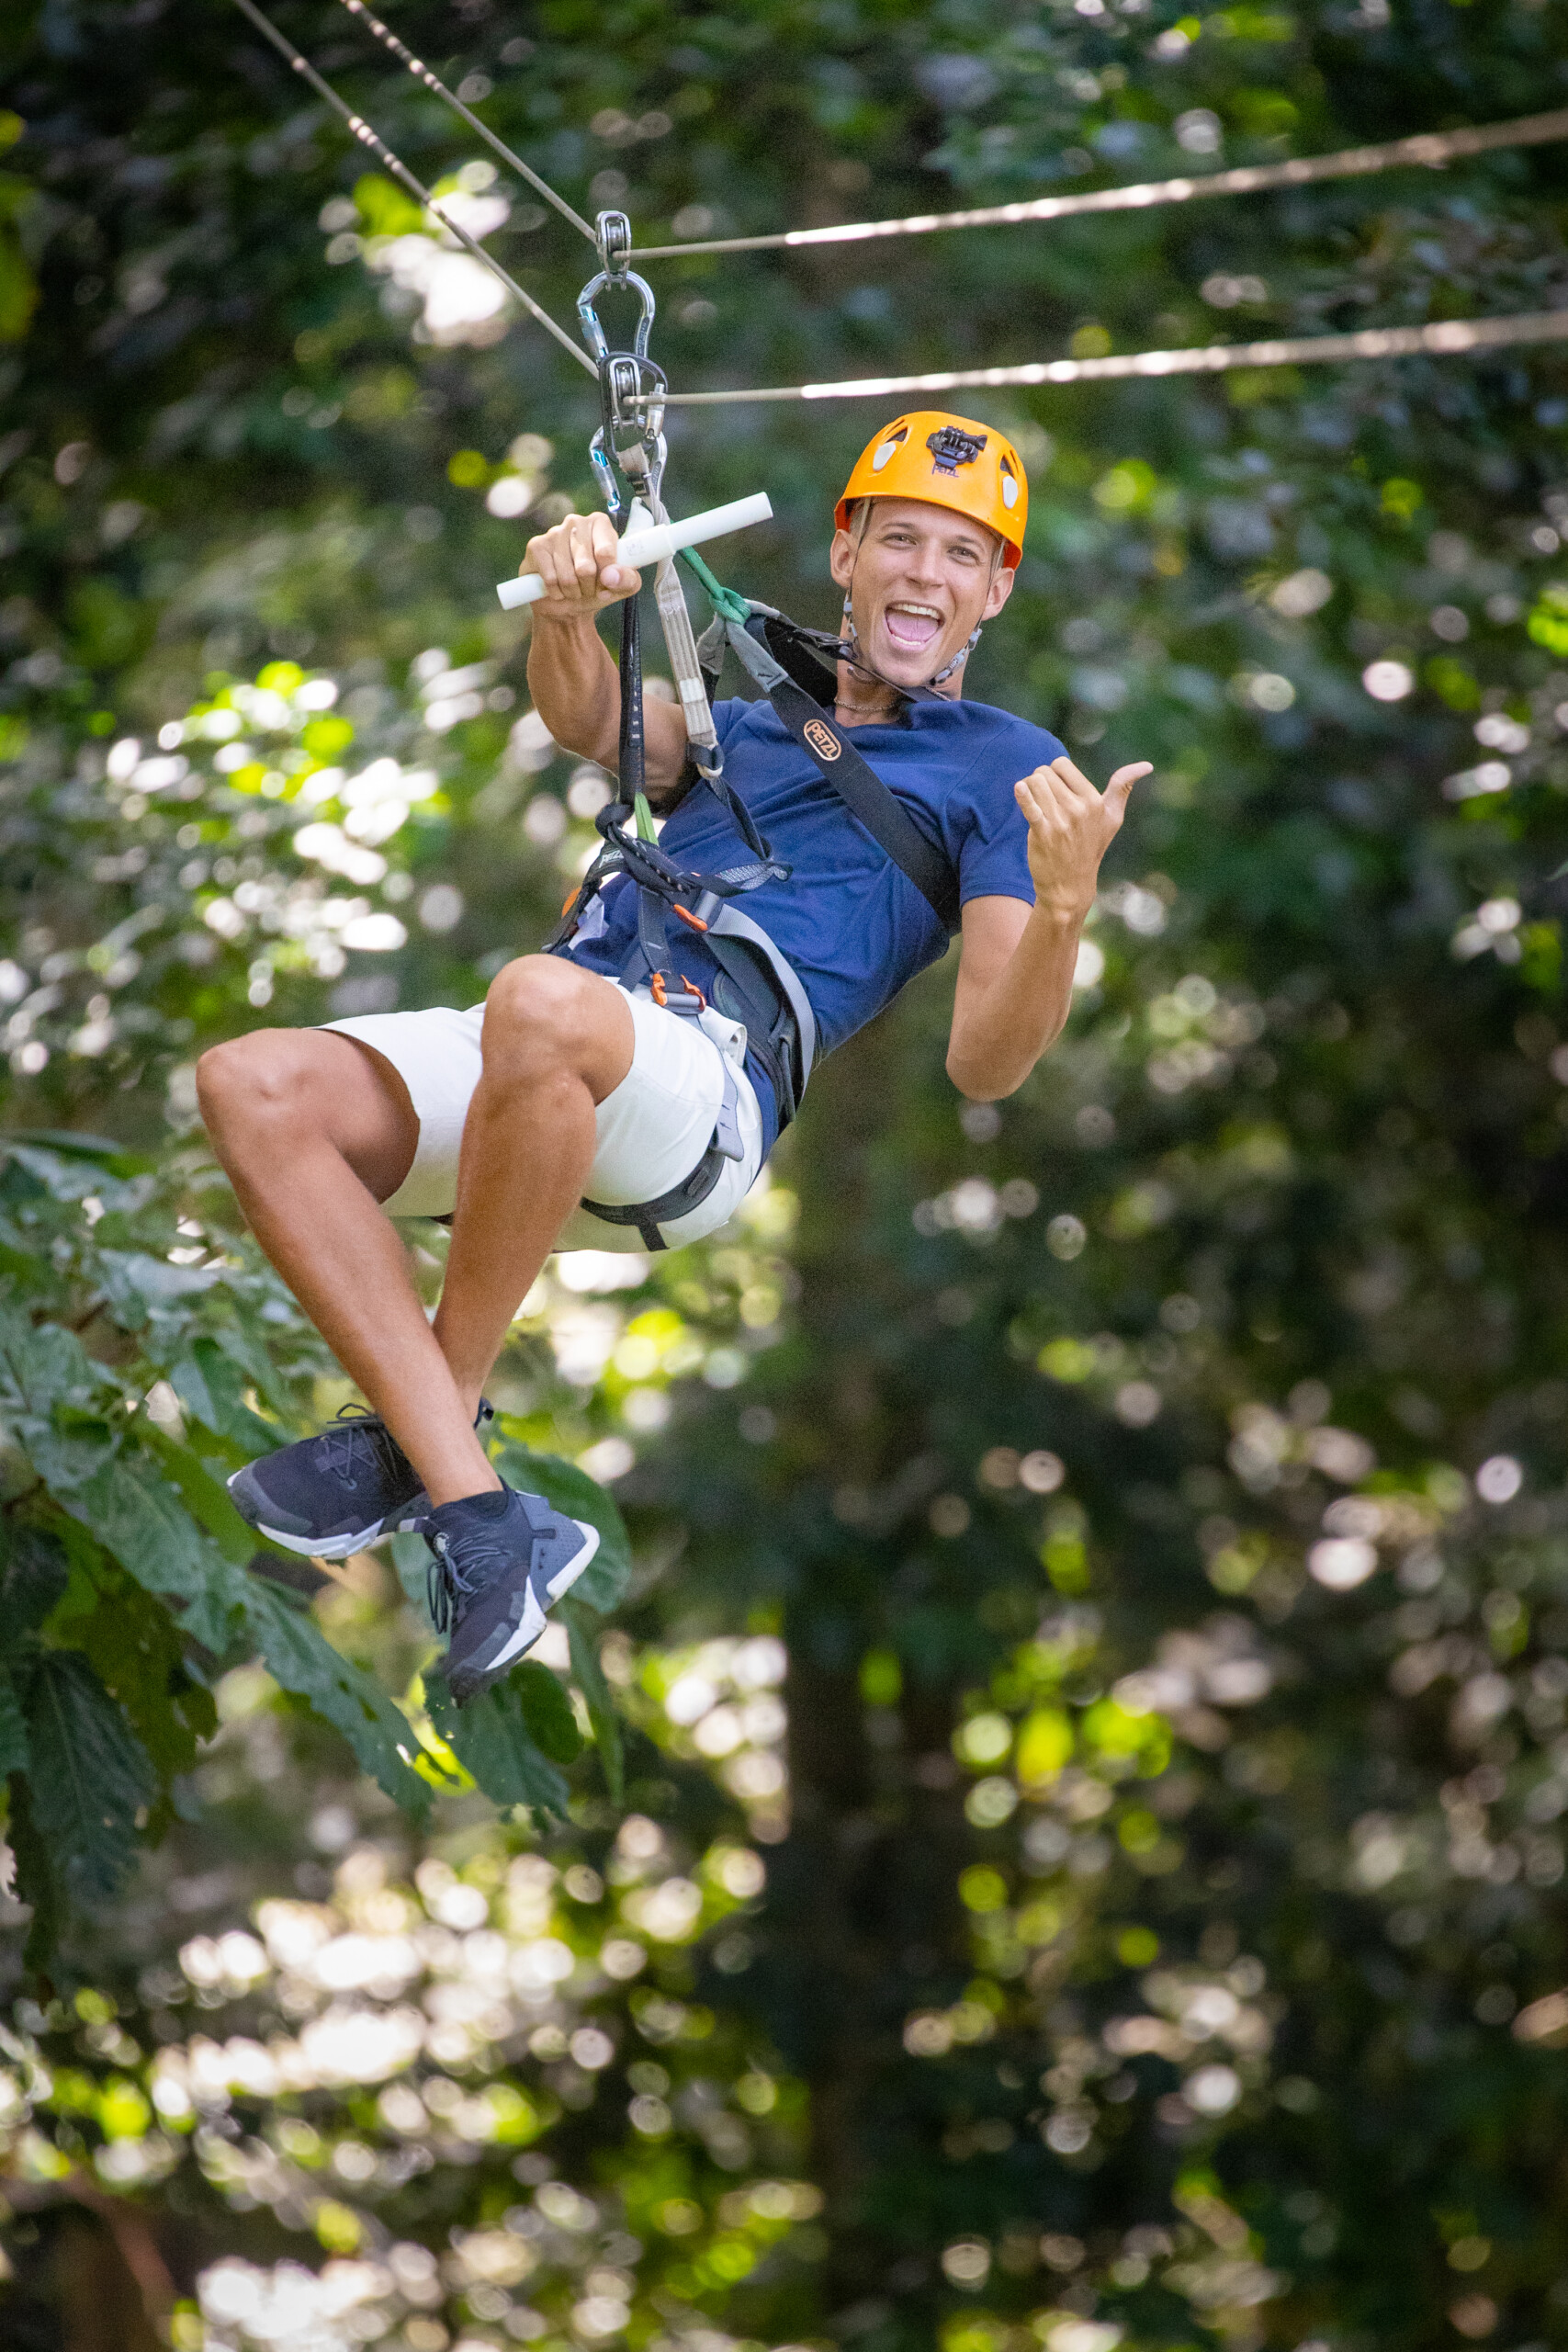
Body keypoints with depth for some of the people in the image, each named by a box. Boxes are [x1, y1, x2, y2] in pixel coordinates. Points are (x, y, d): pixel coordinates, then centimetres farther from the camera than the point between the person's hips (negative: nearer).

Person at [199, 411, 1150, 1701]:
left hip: (709, 1081, -6)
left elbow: (985, 1062, 2)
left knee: (544, 1002, -40)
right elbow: (591, 720, 9)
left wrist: (1064, 907, -18)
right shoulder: (743, 726, 33)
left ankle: (420, 1432, -21)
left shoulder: (1012, 771, 15)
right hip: (535, 1066, 6)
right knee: (254, 1083, -21)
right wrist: (571, 606, -14)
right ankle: (476, 1513, -25)